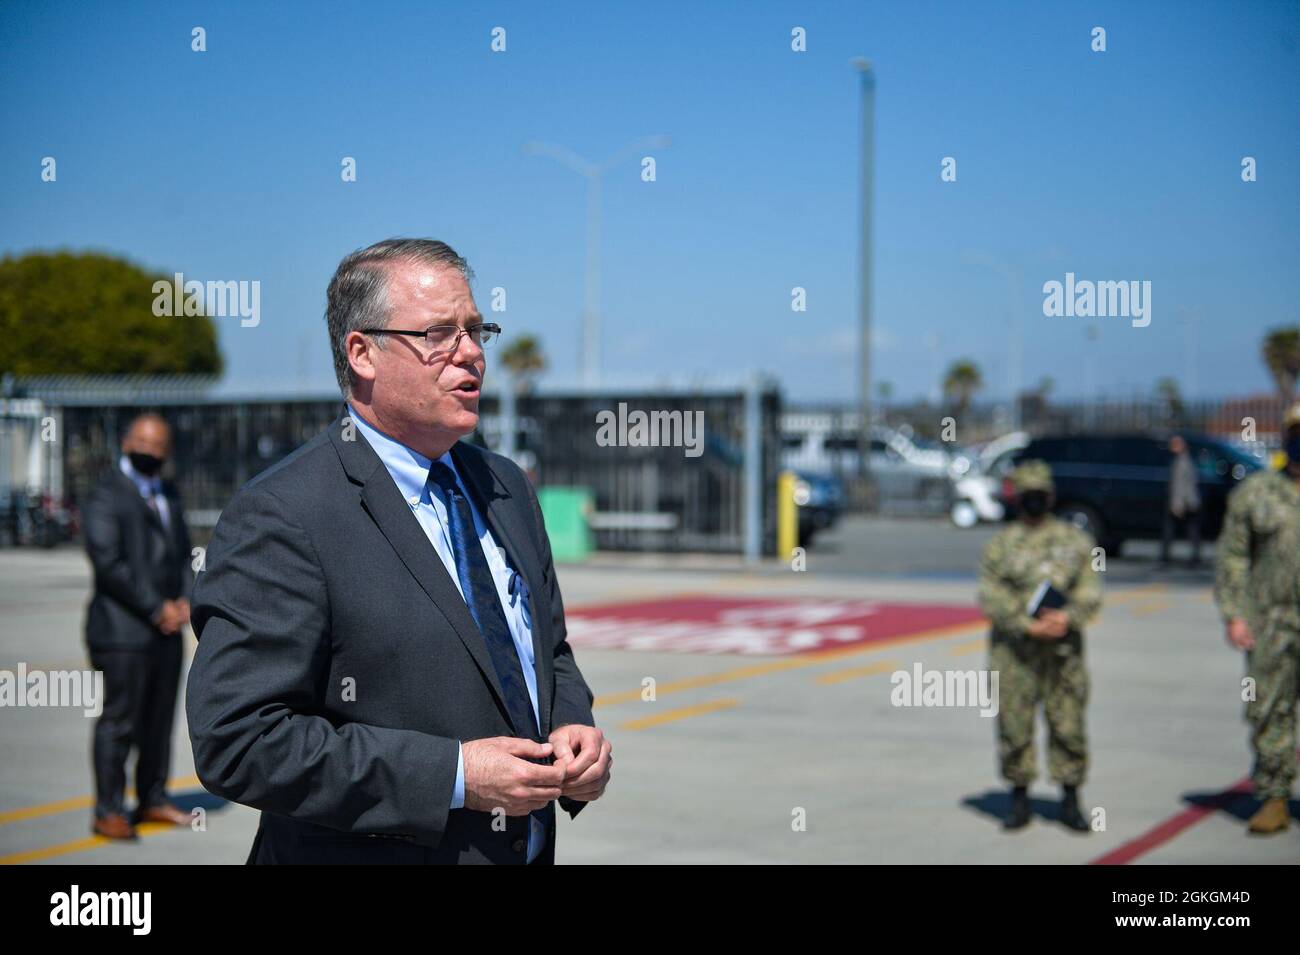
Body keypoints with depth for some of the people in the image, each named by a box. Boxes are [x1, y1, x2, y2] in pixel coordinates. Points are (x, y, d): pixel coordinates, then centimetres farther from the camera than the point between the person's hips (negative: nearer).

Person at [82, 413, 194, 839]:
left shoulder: (168, 494, 18)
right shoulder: (105, 498, -7)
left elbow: (183, 552, 19)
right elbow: (109, 564, -15)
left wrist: (185, 600, 0)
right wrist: (156, 608, -15)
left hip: (166, 629, 7)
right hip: (123, 631, -7)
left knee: (159, 719, 11)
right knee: (119, 721, -5)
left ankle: (152, 799, 21)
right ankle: (108, 812, 1)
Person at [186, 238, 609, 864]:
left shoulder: (504, 486, 5)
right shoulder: (279, 518, -18)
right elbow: (236, 741, -24)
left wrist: (572, 728, -6)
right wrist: (452, 775, -25)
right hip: (375, 854, -7)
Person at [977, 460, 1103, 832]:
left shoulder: (1075, 540, 9)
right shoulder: (1000, 544, 5)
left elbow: (1091, 592, 5)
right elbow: (990, 598, -2)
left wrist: (1068, 618, -15)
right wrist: (1027, 626, -14)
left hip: (1064, 648, 1)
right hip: (1014, 648, -1)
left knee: (1069, 725, 1)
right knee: (1014, 727, 2)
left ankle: (1070, 801, 12)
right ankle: (1019, 798, 15)